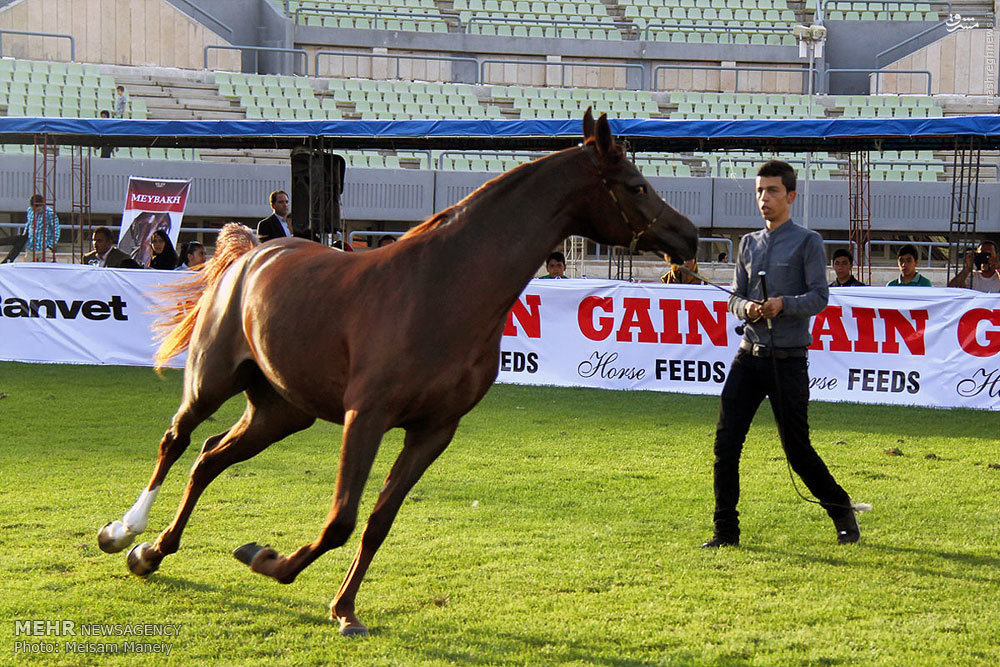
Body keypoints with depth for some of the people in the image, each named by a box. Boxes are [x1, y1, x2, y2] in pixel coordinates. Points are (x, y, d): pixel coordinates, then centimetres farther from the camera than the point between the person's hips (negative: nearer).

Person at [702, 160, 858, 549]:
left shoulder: (807, 242, 0)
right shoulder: (749, 243, 16)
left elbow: (819, 297, -7)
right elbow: (735, 298, 13)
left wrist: (782, 304, -24)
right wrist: (748, 308, -10)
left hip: (789, 359, -5)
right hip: (750, 355, 5)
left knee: (796, 447, -1)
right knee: (726, 441, -4)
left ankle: (842, 513, 21)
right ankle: (726, 531, 3)